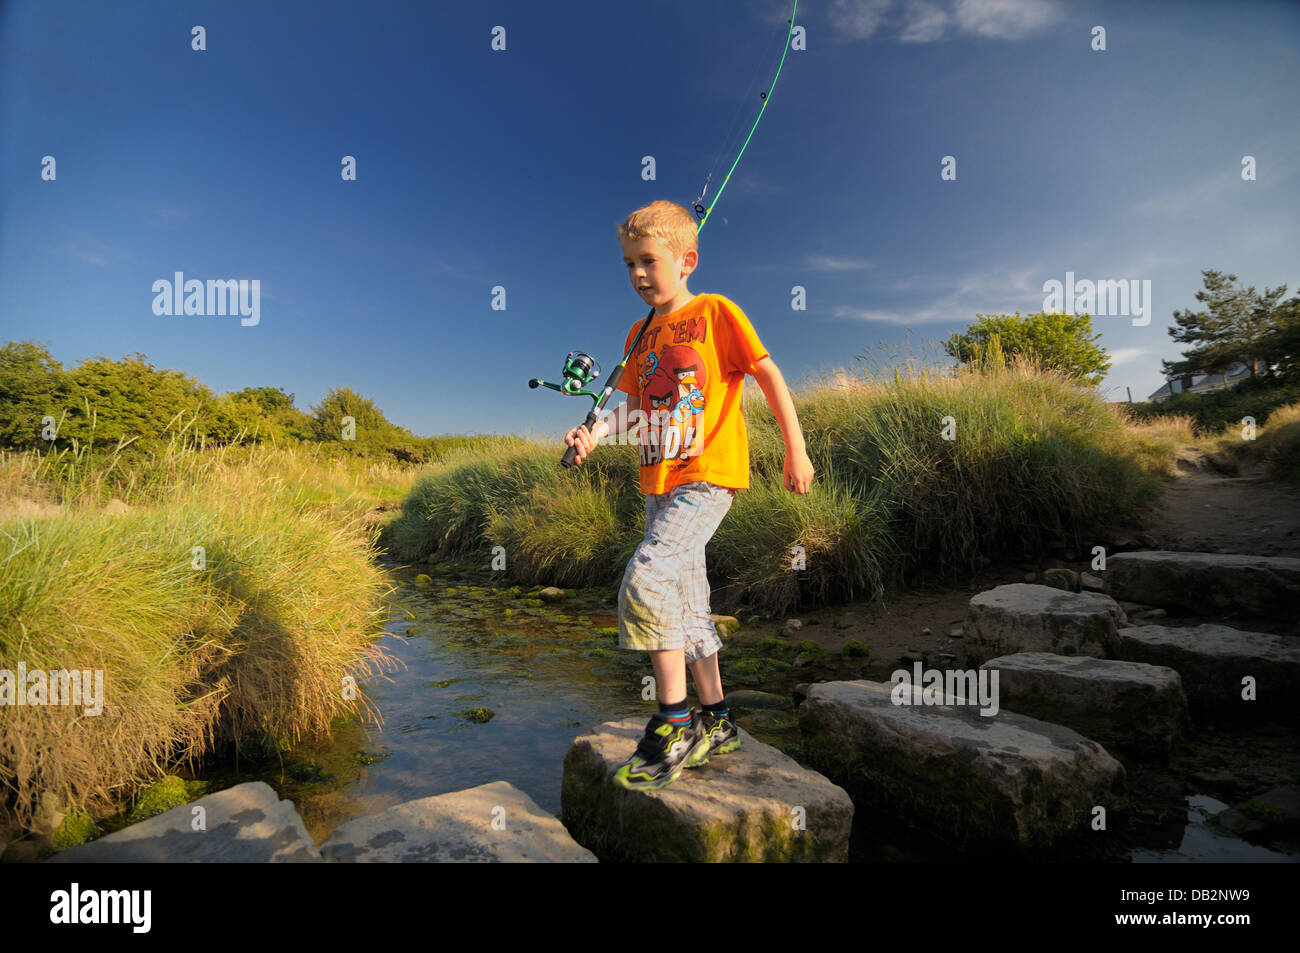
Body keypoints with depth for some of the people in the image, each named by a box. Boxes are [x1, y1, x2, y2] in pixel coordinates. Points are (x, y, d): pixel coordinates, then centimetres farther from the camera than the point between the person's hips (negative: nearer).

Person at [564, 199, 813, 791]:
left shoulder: (715, 312, -2)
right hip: (659, 482, 8)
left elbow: (769, 377, -5)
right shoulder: (640, 333, 17)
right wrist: (596, 431, -3)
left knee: (645, 581, -23)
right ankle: (716, 722, 25)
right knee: (687, 604, 11)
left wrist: (796, 451, -9)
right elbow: (637, 408, 16)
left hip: (708, 476, -8)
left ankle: (673, 726, -10)